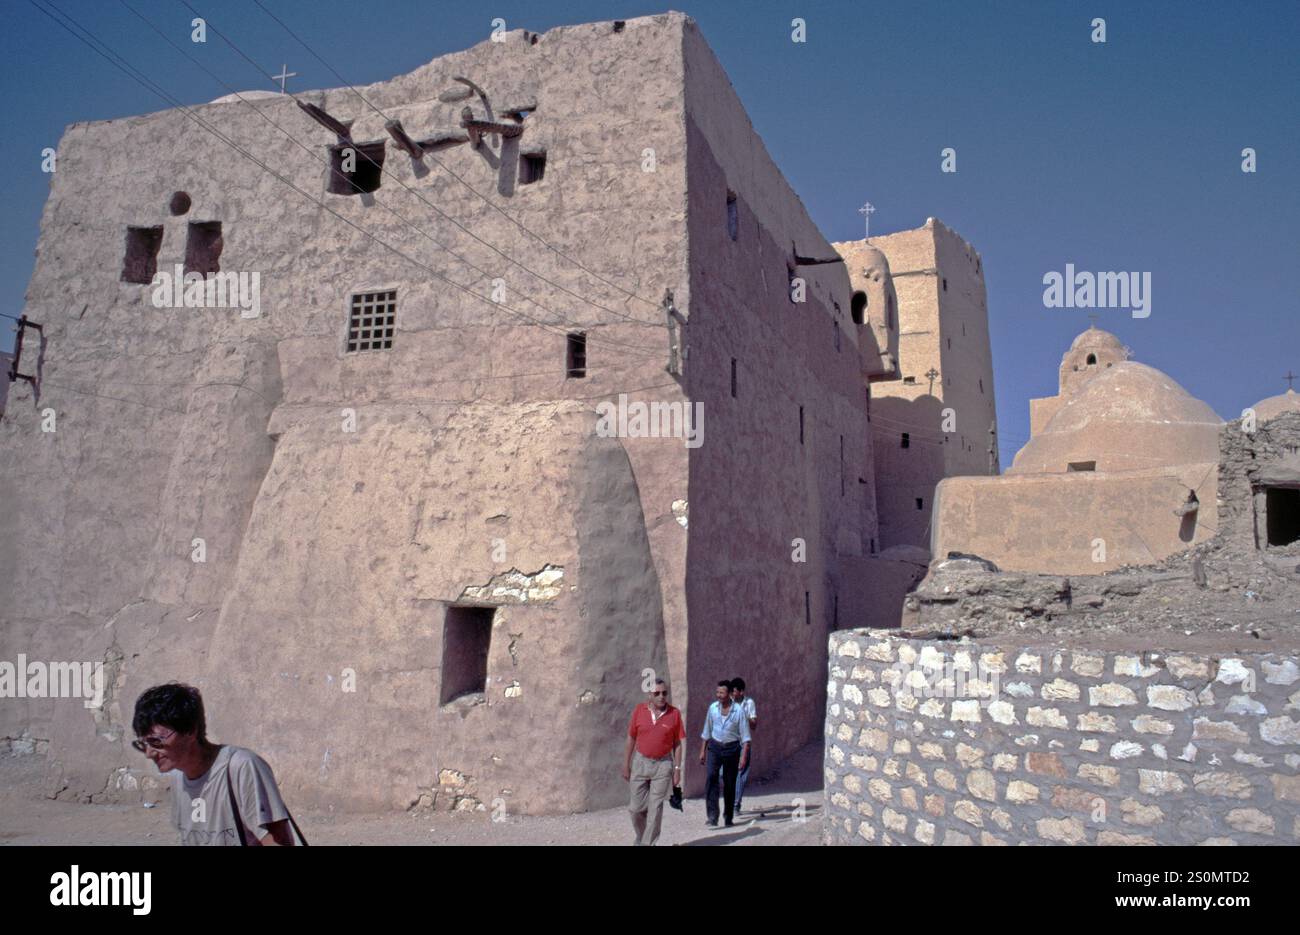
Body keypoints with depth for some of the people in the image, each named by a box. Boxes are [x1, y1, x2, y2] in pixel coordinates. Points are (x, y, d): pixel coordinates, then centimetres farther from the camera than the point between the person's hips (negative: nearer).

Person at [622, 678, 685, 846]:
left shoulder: (674, 713, -6)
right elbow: (631, 739, 3)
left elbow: (677, 744, 0)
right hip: (641, 763, 1)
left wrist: (677, 768, -3)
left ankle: (648, 843, 11)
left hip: (663, 765, -1)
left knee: (655, 808, 1)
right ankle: (640, 836, 33)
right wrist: (626, 765, 3)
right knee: (636, 807, 7)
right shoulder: (639, 711, -4)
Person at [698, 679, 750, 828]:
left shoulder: (738, 711, -8)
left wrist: (744, 756, -13)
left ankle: (728, 817, 23)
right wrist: (702, 751, 10)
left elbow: (745, 736, -6)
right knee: (711, 778, -17)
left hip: (732, 748, -1)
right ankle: (712, 817, -18)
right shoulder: (712, 708, 1)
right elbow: (706, 731, 11)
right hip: (714, 747, 1)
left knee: (730, 783, 6)